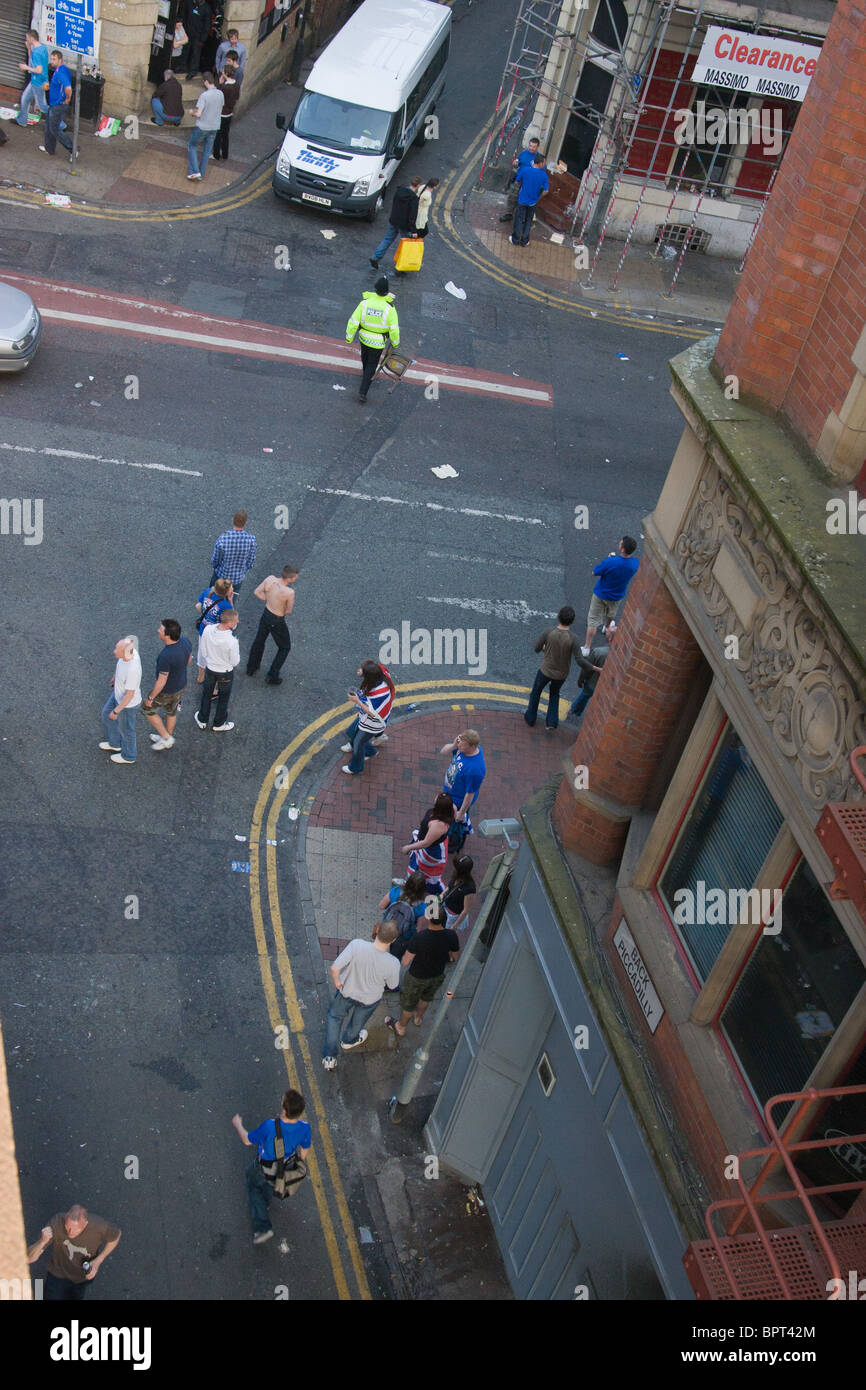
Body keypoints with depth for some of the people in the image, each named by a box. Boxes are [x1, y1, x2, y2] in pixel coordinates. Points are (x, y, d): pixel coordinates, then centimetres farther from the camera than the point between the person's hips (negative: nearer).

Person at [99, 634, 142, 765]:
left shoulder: (132, 670, -45)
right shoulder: (130, 650, -22)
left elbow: (130, 695, -31)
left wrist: (116, 711, -18)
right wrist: (116, 676, 23)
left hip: (128, 703, -8)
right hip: (118, 692, 8)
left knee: (125, 729, 21)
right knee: (107, 714, 31)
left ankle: (128, 755, 51)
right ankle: (115, 744, 56)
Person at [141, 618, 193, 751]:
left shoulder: (165, 656, -41)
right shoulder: (185, 641, -21)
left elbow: (161, 682, -30)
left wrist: (150, 698, -13)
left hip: (166, 691, -6)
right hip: (180, 685, 6)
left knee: (147, 709, 23)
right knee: (171, 711, 31)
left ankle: (166, 738, 32)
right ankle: (168, 738, 54)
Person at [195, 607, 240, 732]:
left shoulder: (207, 630, -24)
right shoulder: (232, 641, -37)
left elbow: (203, 651, -8)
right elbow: (234, 662, -21)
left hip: (210, 669, 4)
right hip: (226, 672, -4)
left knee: (206, 694, 28)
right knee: (223, 698, 23)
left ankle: (202, 720, 49)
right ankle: (219, 724, 44)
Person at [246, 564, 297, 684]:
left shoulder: (270, 578, -19)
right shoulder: (289, 592, -34)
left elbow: (257, 592, -5)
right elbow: (288, 611, -17)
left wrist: (269, 601, 2)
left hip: (266, 614, 6)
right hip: (277, 622, -6)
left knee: (259, 640, 30)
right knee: (285, 647, 21)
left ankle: (251, 667, 50)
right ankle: (272, 676, 25)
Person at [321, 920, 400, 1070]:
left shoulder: (357, 945, -38)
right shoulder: (393, 964, -35)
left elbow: (334, 968, -34)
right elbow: (392, 985, -14)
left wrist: (336, 982, -12)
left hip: (346, 990, 0)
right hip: (370, 999, 0)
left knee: (335, 1016, 31)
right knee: (358, 1021, 34)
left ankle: (329, 1057, 40)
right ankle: (349, 1041, 64)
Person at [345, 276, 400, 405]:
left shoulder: (365, 302, -21)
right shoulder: (389, 307, -26)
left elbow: (353, 322, -16)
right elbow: (394, 329, -18)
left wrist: (349, 337, -1)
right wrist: (395, 342, 1)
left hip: (364, 337, 2)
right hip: (378, 342, -2)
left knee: (365, 357, 30)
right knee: (371, 365, 11)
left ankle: (367, 375, 58)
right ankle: (362, 392, 4)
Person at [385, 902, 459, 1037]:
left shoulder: (420, 938, -39)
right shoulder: (451, 936, -28)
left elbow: (405, 962, -27)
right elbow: (455, 957, -7)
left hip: (417, 977, -4)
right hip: (437, 975, 4)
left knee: (409, 1003, 25)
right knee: (426, 997, 35)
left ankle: (401, 1028, 50)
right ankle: (418, 1018, 61)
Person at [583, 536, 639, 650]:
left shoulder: (610, 562, -37)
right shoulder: (635, 563, -24)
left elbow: (594, 572, -19)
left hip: (601, 594, -4)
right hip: (617, 596, 4)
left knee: (593, 621, 10)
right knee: (611, 614, 35)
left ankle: (587, 648, 17)